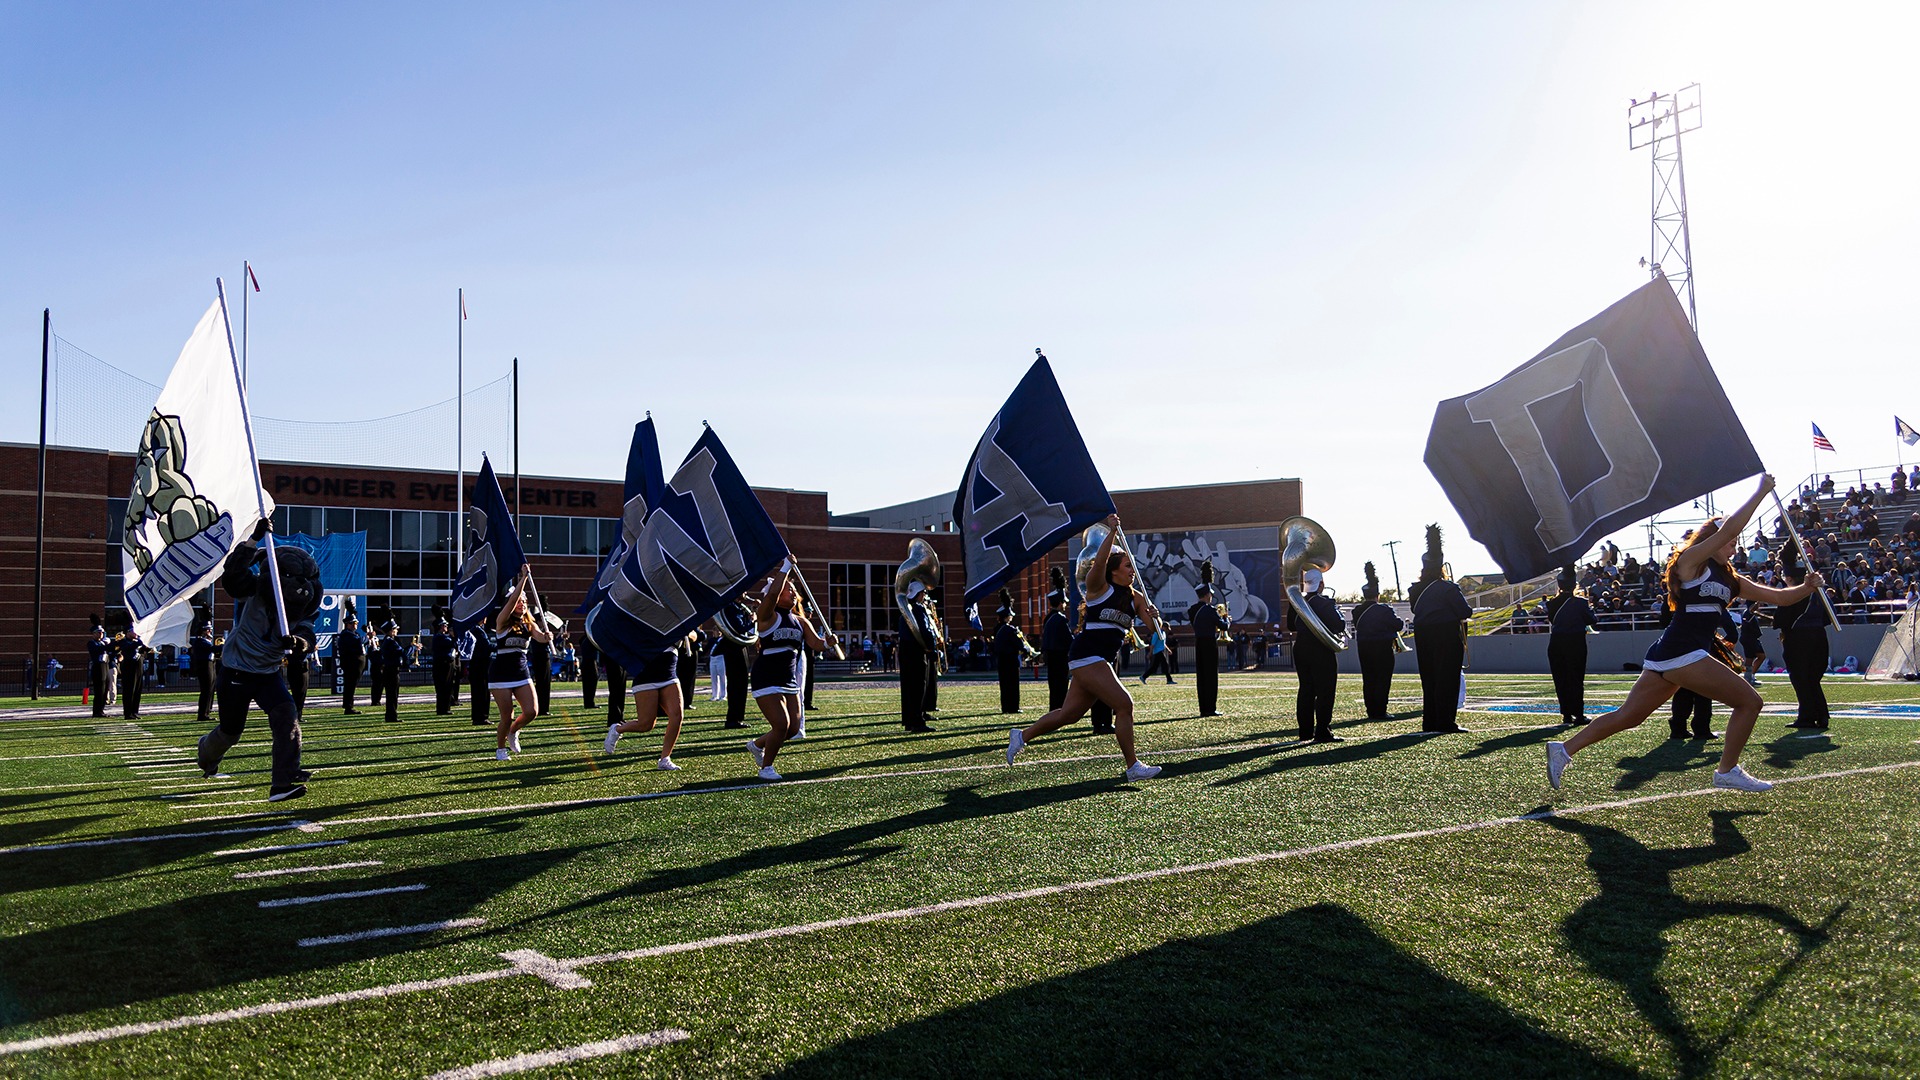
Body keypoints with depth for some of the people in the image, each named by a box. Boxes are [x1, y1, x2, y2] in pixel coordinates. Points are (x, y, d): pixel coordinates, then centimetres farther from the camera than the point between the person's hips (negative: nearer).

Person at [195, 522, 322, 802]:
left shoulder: (302, 606, -10)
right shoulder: (254, 589, -20)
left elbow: (306, 632, -19)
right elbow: (231, 576, -39)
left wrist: (297, 640, -44)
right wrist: (254, 540, -44)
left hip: (270, 671, 3)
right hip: (237, 669, -3)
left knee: (287, 717, -19)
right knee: (231, 731, 11)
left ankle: (283, 784, -19)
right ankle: (206, 751, 50)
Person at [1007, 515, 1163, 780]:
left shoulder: (1135, 597, 14)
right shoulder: (1099, 587, -5)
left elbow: (1153, 623, 5)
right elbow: (1099, 562, -24)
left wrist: (1154, 616, -17)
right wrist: (1112, 532, -27)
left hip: (1104, 661, 8)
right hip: (1087, 656, -8)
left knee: (1069, 713, 11)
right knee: (1124, 704, -13)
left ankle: (1022, 736, 25)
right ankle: (1133, 767, -6)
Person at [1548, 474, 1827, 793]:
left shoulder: (1730, 580, 21)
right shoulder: (1691, 560, -2)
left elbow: (1778, 596, 21)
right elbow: (1728, 529, -13)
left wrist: (1807, 587, 5)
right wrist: (1761, 492, -7)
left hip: (1666, 657, 9)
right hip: (1682, 653, -9)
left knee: (1627, 716, 9)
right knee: (1749, 701, -2)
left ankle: (1564, 749, 8)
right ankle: (1728, 772, 6)